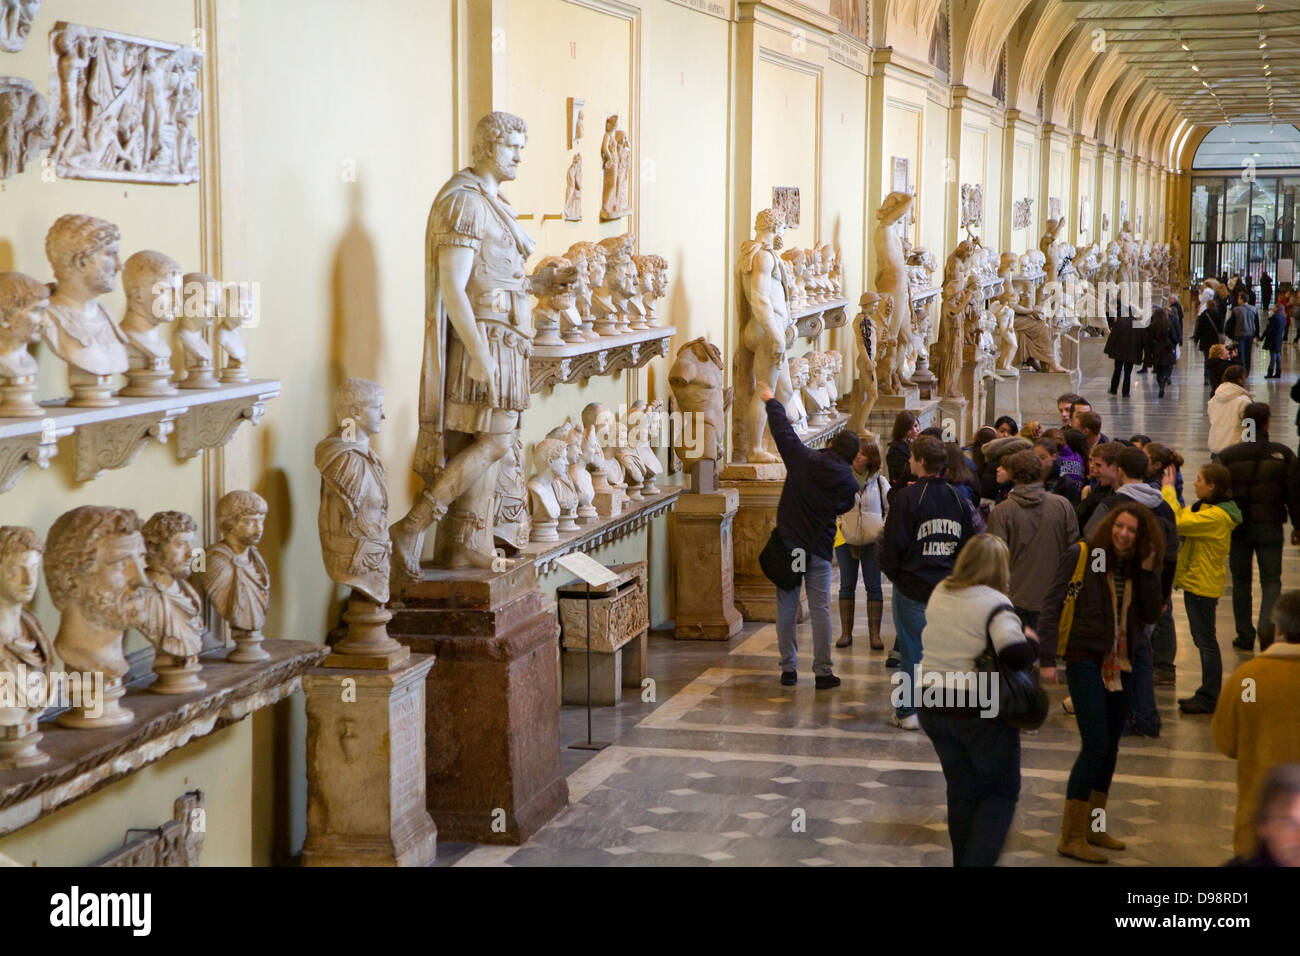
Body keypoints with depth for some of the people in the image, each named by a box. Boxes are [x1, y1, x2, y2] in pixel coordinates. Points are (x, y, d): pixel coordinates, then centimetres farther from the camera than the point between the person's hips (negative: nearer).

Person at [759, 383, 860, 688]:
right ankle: (823, 672, 2)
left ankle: (788, 668, 11)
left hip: (788, 541, 0)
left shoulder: (804, 459, -6)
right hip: (820, 549, 0)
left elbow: (783, 431, 5)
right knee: (820, 609, 2)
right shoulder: (849, 483, -3)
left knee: (787, 606, 8)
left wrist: (771, 401, 21)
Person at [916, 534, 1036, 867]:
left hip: (932, 710, 6)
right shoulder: (994, 604, -15)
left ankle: (963, 860, 23)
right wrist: (1031, 641, -7)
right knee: (1002, 792, 9)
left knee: (962, 792, 17)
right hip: (980, 712, -6)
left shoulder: (939, 593, 6)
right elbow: (1015, 654, -28)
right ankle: (979, 861, -4)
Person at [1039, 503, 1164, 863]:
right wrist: (1047, 658, -18)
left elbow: (1150, 615, 0)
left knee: (1110, 746, 12)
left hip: (1120, 664, 6)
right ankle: (1071, 837, -4)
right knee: (1095, 745, -11)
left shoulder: (1137, 568, 6)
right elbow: (1052, 606, -11)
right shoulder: (1080, 556, -9)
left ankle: (1093, 827, 26)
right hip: (1086, 660, -6)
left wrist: (1148, 572, -10)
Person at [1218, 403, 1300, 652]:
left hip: (1238, 528, 0)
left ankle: (1245, 636, 17)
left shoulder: (1227, 456, -6)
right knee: (1271, 582, 9)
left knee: (1241, 582, 13)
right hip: (1270, 527, 0)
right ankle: (1267, 626, -15)